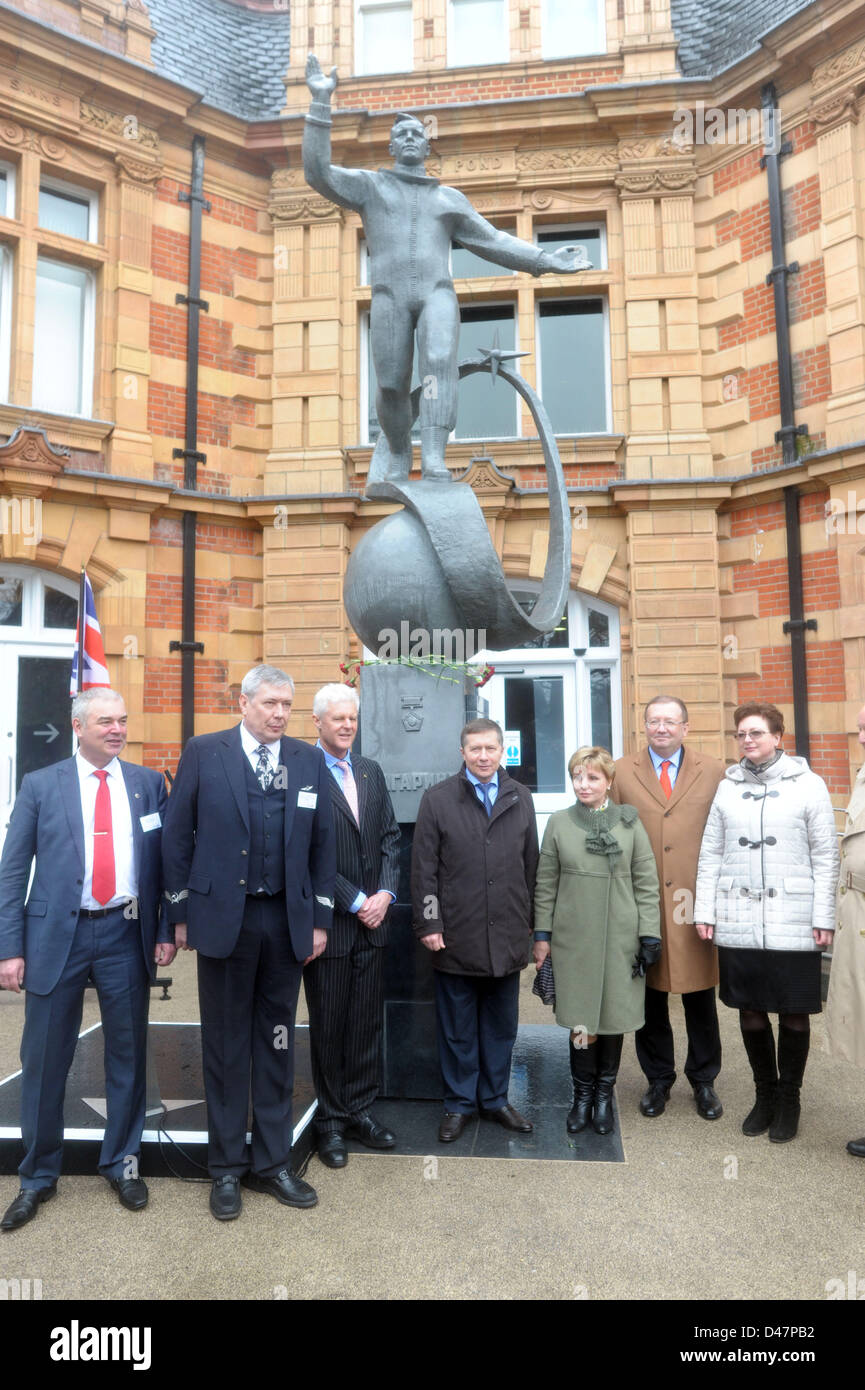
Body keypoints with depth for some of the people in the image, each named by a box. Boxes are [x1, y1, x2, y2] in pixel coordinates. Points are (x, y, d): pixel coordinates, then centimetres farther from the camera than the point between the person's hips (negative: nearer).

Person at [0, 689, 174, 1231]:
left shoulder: (149, 783, 4)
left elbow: (165, 860, 5)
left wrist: (166, 931, -2)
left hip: (127, 934, 1)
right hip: (57, 933, -1)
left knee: (128, 1054, 12)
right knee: (44, 1061, 9)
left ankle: (123, 1163, 31)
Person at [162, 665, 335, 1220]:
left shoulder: (309, 761, 5)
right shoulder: (204, 753, -2)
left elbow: (322, 843, 7)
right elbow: (178, 835, 0)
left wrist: (320, 918, 5)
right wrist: (182, 913, -1)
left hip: (287, 919, 3)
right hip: (223, 917, -2)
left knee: (277, 1044, 12)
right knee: (226, 1045, 9)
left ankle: (272, 1162, 27)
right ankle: (227, 1168, 25)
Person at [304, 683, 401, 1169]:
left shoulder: (371, 772, 10)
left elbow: (390, 837, 11)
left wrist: (385, 894, -3)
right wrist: (356, 902, -12)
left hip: (372, 919, 5)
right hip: (328, 922, -5)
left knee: (368, 1021, 13)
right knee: (328, 1026, 9)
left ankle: (360, 1109, 29)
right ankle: (331, 1120, 25)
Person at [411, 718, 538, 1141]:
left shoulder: (520, 798, 7)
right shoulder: (437, 799, -2)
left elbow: (531, 864, 10)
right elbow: (424, 868, -3)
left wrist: (529, 923, 9)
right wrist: (428, 924, -7)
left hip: (508, 936, 3)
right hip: (457, 937, -3)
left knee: (501, 1026, 15)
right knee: (457, 1028, 9)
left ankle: (494, 1098, 31)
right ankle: (459, 1103, 25)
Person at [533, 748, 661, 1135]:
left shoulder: (629, 823, 2)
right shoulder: (559, 823, 3)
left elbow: (646, 883, 3)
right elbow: (545, 884, 6)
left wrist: (650, 935, -1)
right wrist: (542, 935, 5)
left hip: (620, 939, 0)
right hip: (573, 939, 0)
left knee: (614, 1019, 8)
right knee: (581, 1023, 1)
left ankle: (604, 1096, 28)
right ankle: (582, 1096, 22)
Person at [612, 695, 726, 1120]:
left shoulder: (714, 772, 5)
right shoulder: (621, 773, 3)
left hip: (696, 904, 0)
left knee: (700, 997, 10)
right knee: (650, 995, 11)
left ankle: (703, 1081, 30)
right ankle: (658, 1080, 29)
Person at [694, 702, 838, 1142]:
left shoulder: (808, 784, 0)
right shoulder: (727, 787, 7)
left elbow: (825, 857, -1)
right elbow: (710, 855, 8)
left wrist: (823, 918, -6)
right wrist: (704, 911, 4)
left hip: (793, 925, -2)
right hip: (737, 924, 2)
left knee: (795, 1014, 7)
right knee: (750, 1011, 11)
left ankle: (789, 1099, 26)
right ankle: (765, 1094, 29)